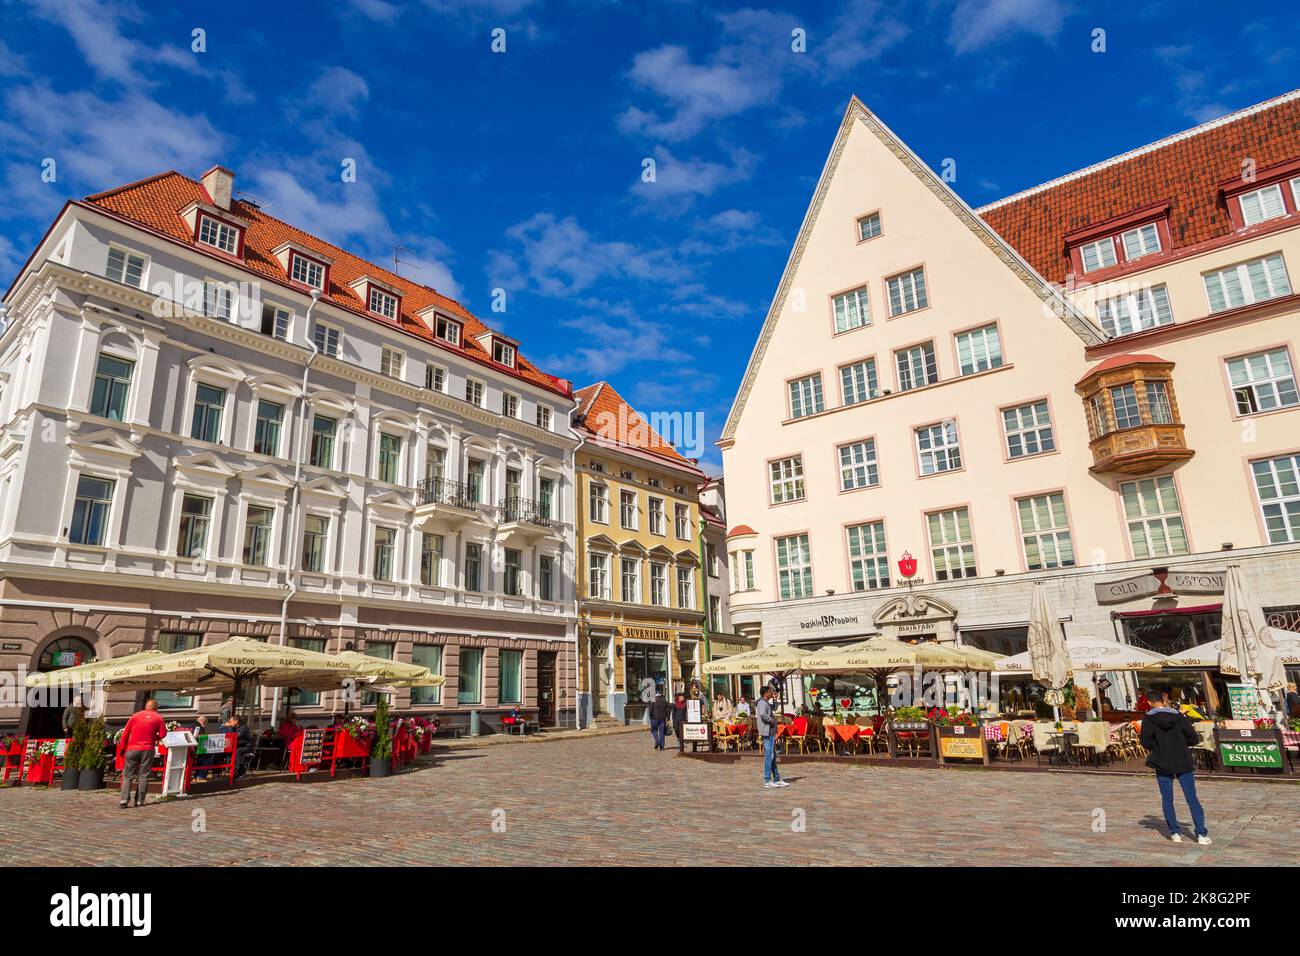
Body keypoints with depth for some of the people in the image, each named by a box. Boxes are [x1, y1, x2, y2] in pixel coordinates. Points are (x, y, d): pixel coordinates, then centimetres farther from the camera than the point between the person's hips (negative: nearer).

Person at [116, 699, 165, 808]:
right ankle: (139, 801, 3)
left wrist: (122, 748, 12)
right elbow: (162, 734, -1)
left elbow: (125, 733, 5)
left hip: (133, 749, 1)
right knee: (143, 776, 6)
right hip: (148, 749, -1)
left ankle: (124, 800, -6)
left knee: (127, 776, 6)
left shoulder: (135, 715, 7)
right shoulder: (158, 718, 4)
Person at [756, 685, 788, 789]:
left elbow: (773, 709, 36)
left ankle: (777, 779, 22)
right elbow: (763, 714, -33)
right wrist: (771, 720, -19)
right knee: (769, 756, -7)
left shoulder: (766, 703, 17)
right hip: (767, 733, -11)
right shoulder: (762, 703, -15)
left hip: (771, 733, 11)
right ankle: (767, 781, -3)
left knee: (773, 757, 15)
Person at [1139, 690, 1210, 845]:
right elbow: (1193, 738, -1)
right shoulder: (1179, 717, -2)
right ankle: (1201, 834, 2)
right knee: (1192, 798, 6)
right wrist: (1179, 742, 14)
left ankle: (1175, 832, 10)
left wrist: (1158, 746, 6)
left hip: (1162, 764, -1)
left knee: (1167, 799, 10)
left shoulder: (1148, 719, -8)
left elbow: (1145, 741, -13)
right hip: (1183, 763, 1)